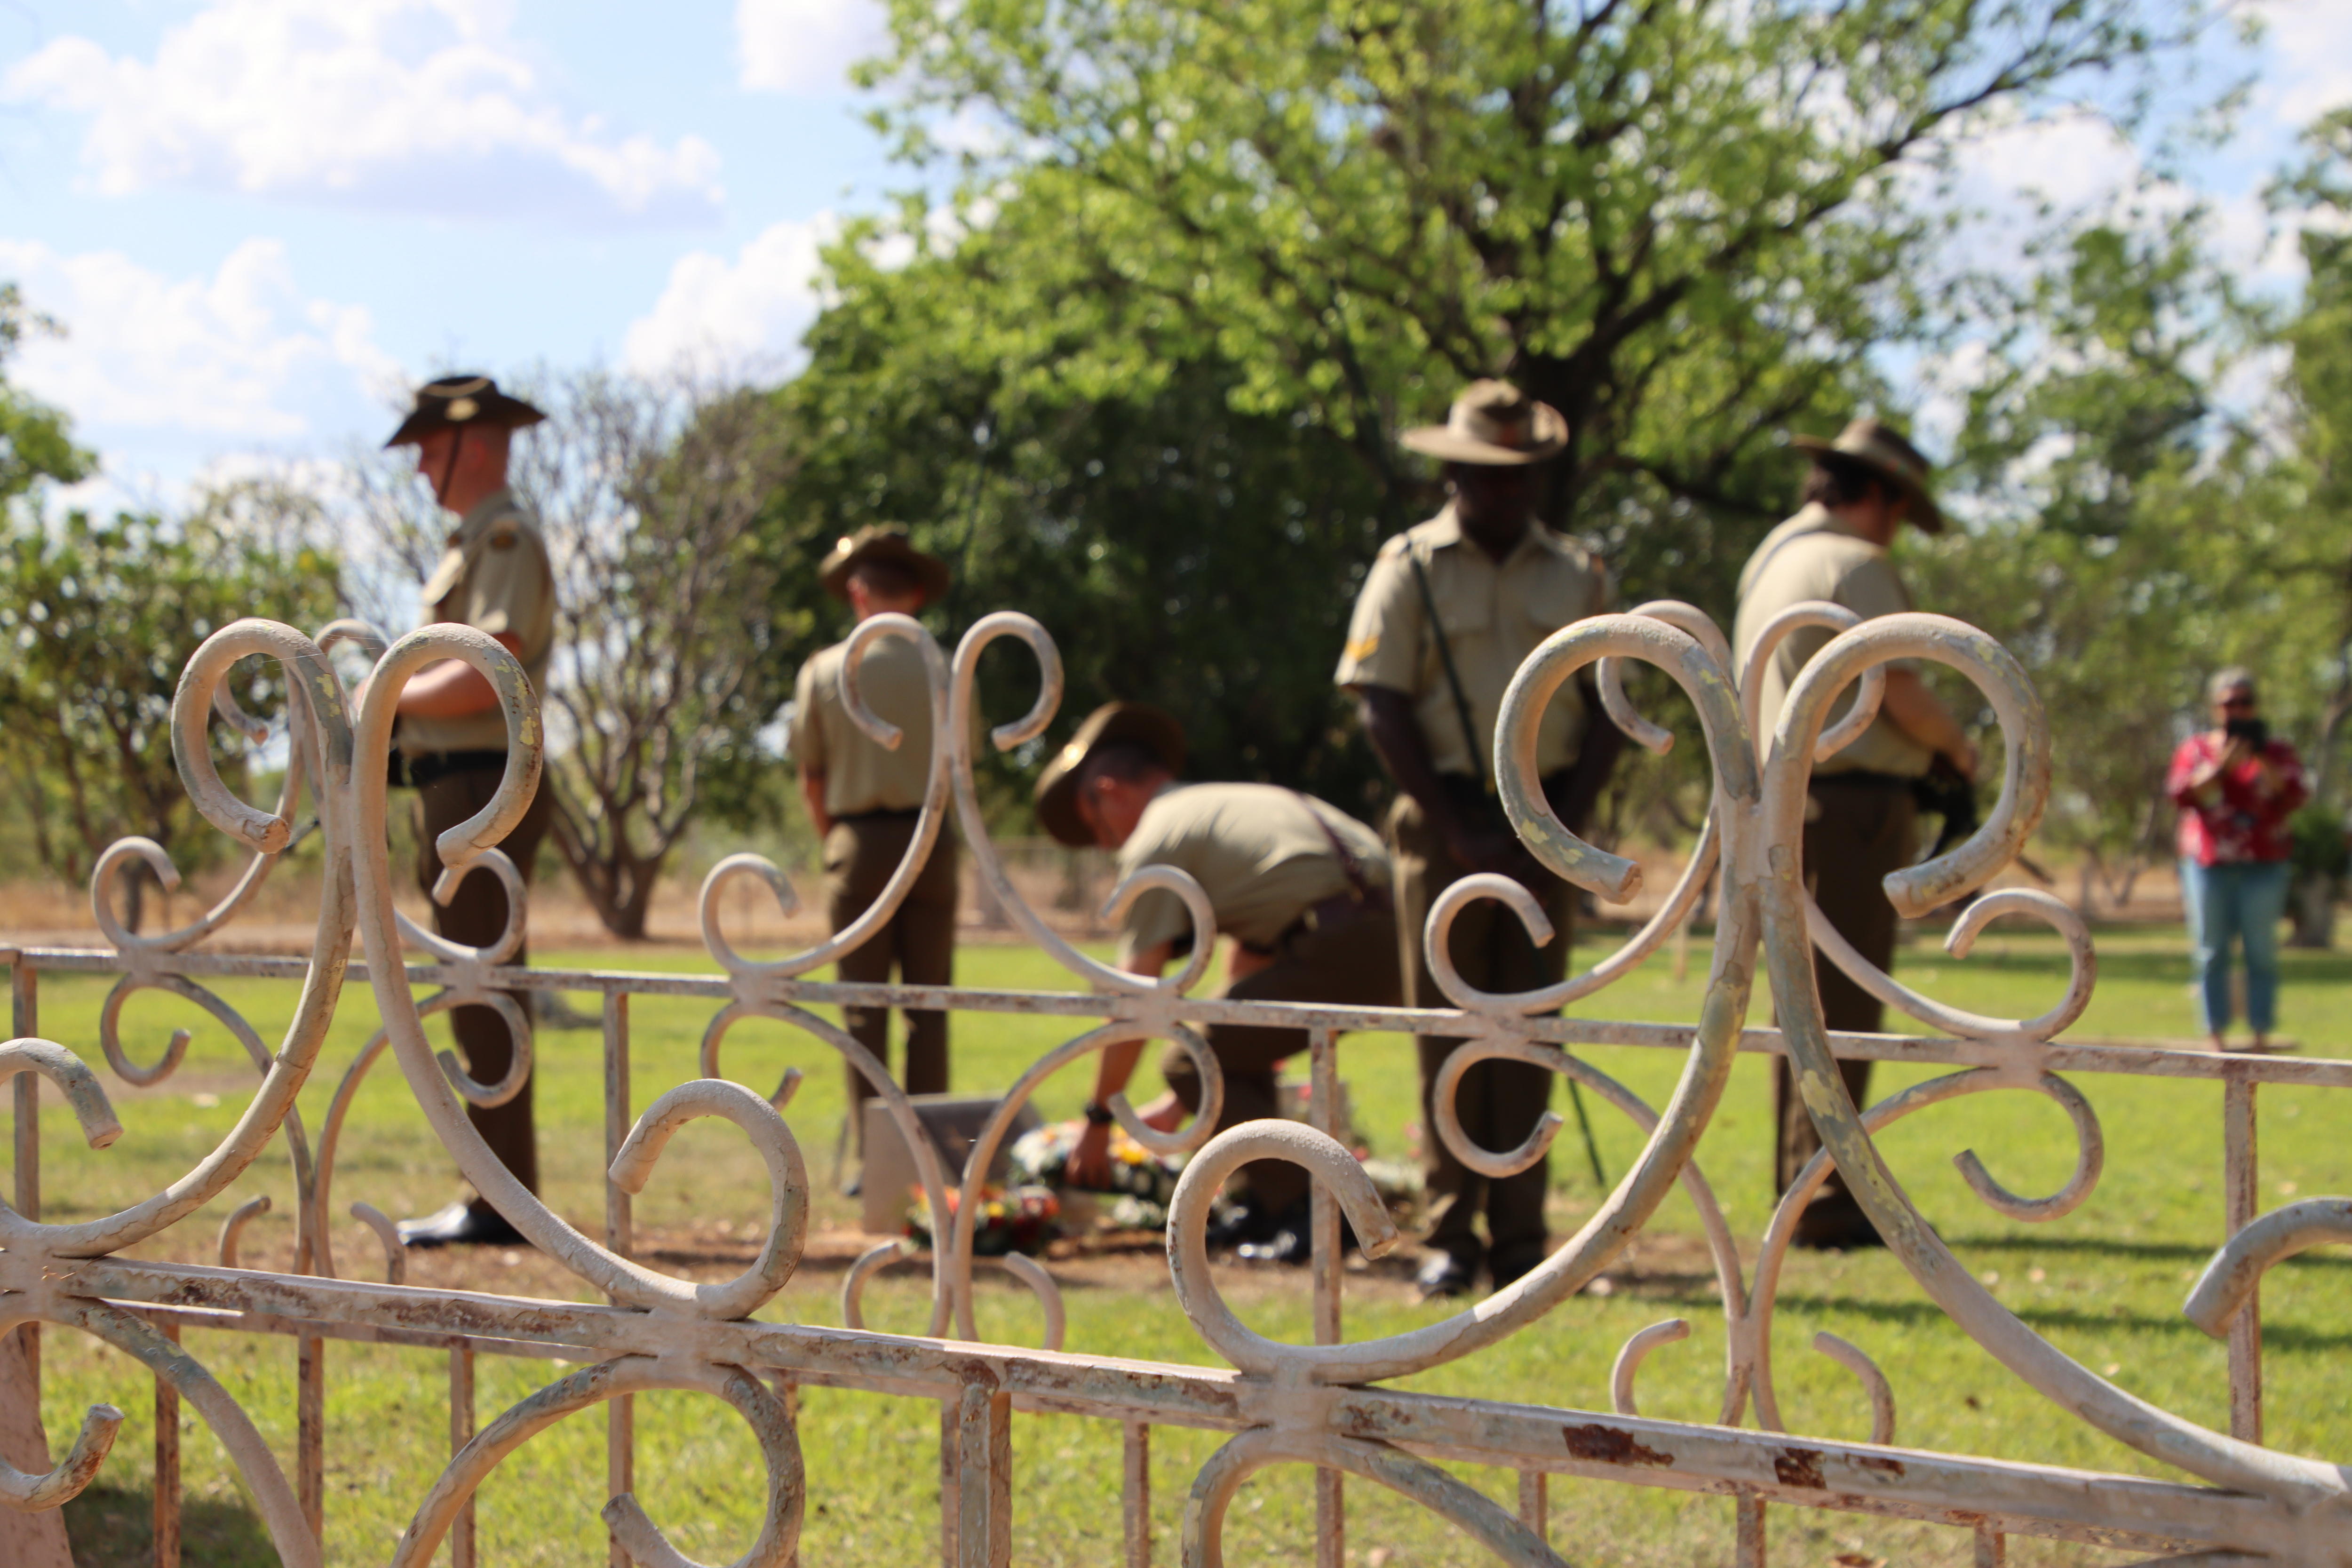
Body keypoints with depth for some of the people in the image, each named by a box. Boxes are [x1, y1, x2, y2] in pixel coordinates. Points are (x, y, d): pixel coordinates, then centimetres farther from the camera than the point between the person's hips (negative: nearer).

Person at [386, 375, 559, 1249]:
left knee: (484, 994, -10)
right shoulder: (470, 545, 22)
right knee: (479, 995, 11)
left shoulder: (508, 538, -10)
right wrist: (395, 722, 9)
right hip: (457, 791, 10)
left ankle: (502, 1205, -10)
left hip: (482, 791, -10)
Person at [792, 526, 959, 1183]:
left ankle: (871, 1158, 0)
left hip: (858, 839, 0)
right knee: (928, 1002, 4)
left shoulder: (823, 671, 1)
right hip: (928, 834, 0)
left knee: (864, 1007, 2)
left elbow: (811, 778, 7)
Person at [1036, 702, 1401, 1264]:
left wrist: (1099, 1119, 13)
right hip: (1390, 936, 9)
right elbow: (1245, 972, 38)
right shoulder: (1237, 803, 34)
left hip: (1341, 948, -9)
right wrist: (1181, 1103, 43)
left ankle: (1302, 1212, -7)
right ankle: (1262, 1205, 22)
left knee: (1189, 1064, 0)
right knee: (1238, 1043, 28)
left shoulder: (1154, 839, 6)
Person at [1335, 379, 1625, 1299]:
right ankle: (1450, 1238, 3)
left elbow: (1608, 713, 9)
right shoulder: (1409, 569, 1)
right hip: (1445, 816, -2)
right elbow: (1382, 711, -5)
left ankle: (1521, 1240, 7)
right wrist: (1462, 832, -10)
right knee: (1447, 1027, -1)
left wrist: (1562, 826, -5)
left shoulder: (1576, 576, 11)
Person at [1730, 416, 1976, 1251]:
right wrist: (1960, 748, 1)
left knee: (1808, 1005, 13)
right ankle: (1825, 1202, -8)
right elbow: (1903, 695, -18)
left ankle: (1802, 1191, 17)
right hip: (1851, 806, -9)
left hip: (1783, 803, 9)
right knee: (1842, 1008, -8)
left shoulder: (1769, 560, 17)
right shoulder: (1854, 565, -12)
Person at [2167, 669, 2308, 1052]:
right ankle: (2216, 1036, 3)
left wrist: (2262, 759, -14)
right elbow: (2182, 794, -5)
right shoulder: (2196, 749, 10)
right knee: (2211, 952, -1)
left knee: (2262, 952, -3)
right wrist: (2223, 765, -14)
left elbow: (2296, 795, -5)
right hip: (2209, 865, 0)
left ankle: (2262, 1035, 0)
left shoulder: (2277, 752, 11)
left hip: (2263, 864, 0)